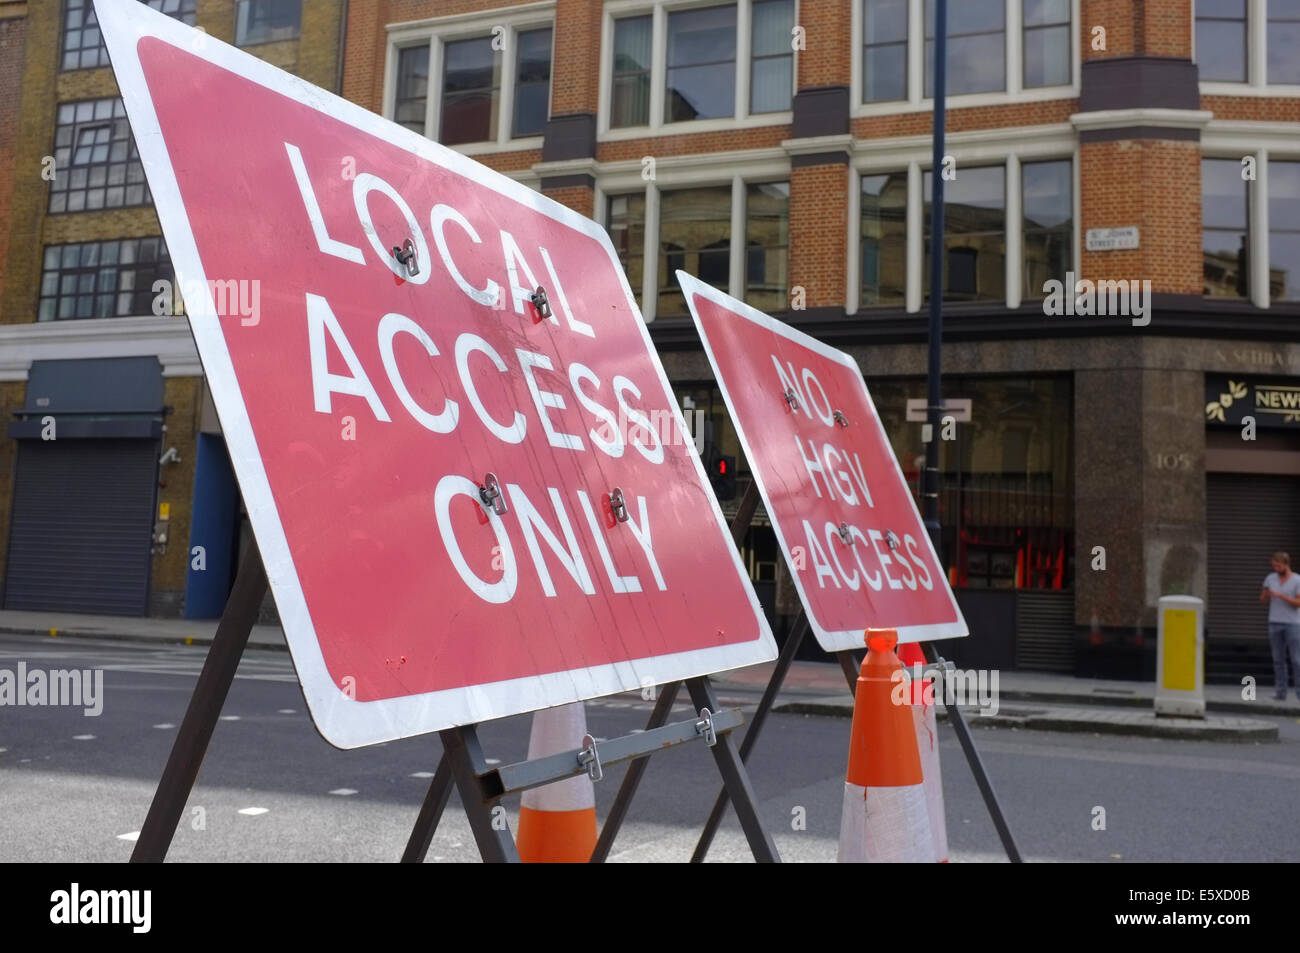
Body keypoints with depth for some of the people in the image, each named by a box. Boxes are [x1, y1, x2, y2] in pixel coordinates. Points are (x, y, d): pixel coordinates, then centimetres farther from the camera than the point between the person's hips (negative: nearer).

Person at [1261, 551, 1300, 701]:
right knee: (1278, 659, 4)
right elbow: (1263, 600, 8)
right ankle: (1280, 691, 7)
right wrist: (1265, 594, -15)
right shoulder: (1270, 578, 5)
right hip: (1275, 623, 3)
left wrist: (1281, 595, -22)